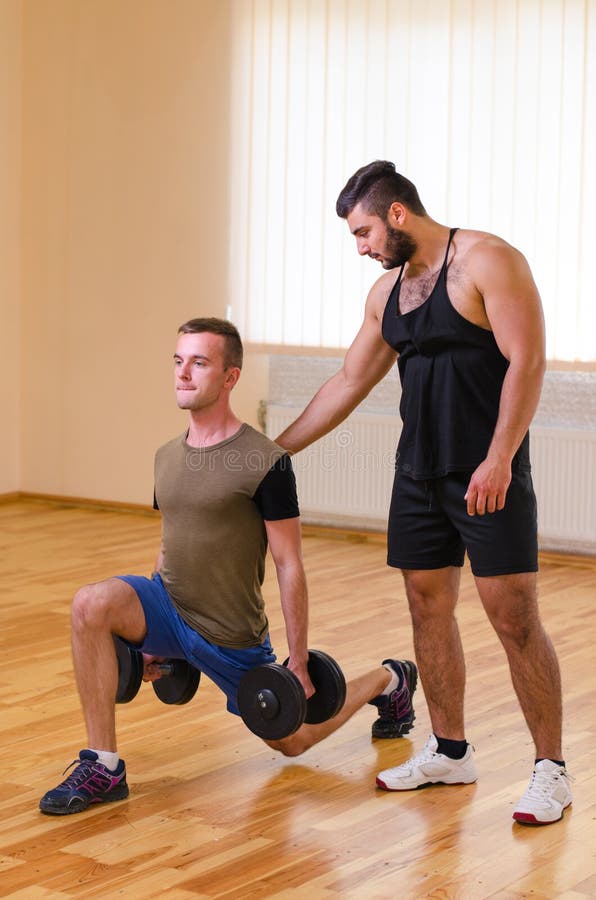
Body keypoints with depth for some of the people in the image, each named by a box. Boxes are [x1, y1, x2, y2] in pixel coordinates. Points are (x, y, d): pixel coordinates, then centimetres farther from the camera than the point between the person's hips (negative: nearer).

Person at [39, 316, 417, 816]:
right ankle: (102, 768, -18)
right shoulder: (167, 457, 3)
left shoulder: (266, 462, -17)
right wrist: (152, 636, 19)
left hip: (233, 637, -5)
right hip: (171, 609, 5)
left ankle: (386, 680, 42)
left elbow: (290, 567, -14)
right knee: (92, 604, -26)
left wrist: (299, 662, -13)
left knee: (293, 741, 13)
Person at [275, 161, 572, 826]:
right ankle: (449, 752, 24)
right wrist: (275, 451, 19)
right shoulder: (387, 291, 13)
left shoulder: (486, 261, -10)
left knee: (514, 619, -6)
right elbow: (348, 384, 20)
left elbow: (527, 360, -17)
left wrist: (498, 460, -23)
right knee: (427, 608, 10)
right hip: (419, 473, 8)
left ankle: (550, 770, 4)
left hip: (488, 476, -8)